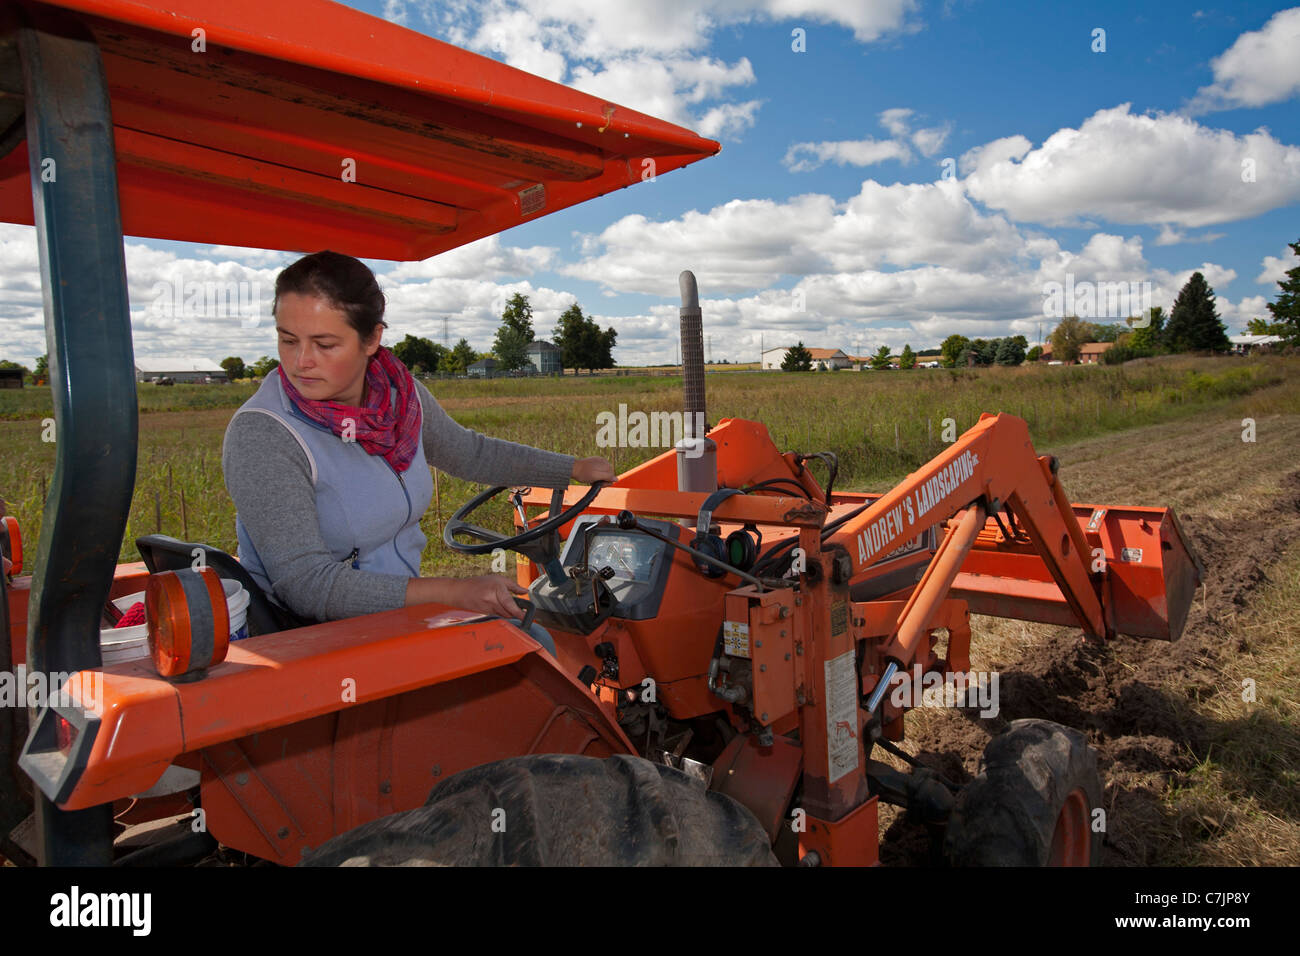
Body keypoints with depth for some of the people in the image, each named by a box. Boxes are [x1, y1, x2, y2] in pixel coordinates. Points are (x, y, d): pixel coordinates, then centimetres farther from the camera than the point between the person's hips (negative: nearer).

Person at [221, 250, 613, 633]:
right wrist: (452, 592, -31)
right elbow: (306, 585, -26)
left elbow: (468, 452, 17)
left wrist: (575, 469, 23)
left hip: (395, 617, 6)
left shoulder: (399, 393, -2)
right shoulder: (260, 435, -21)